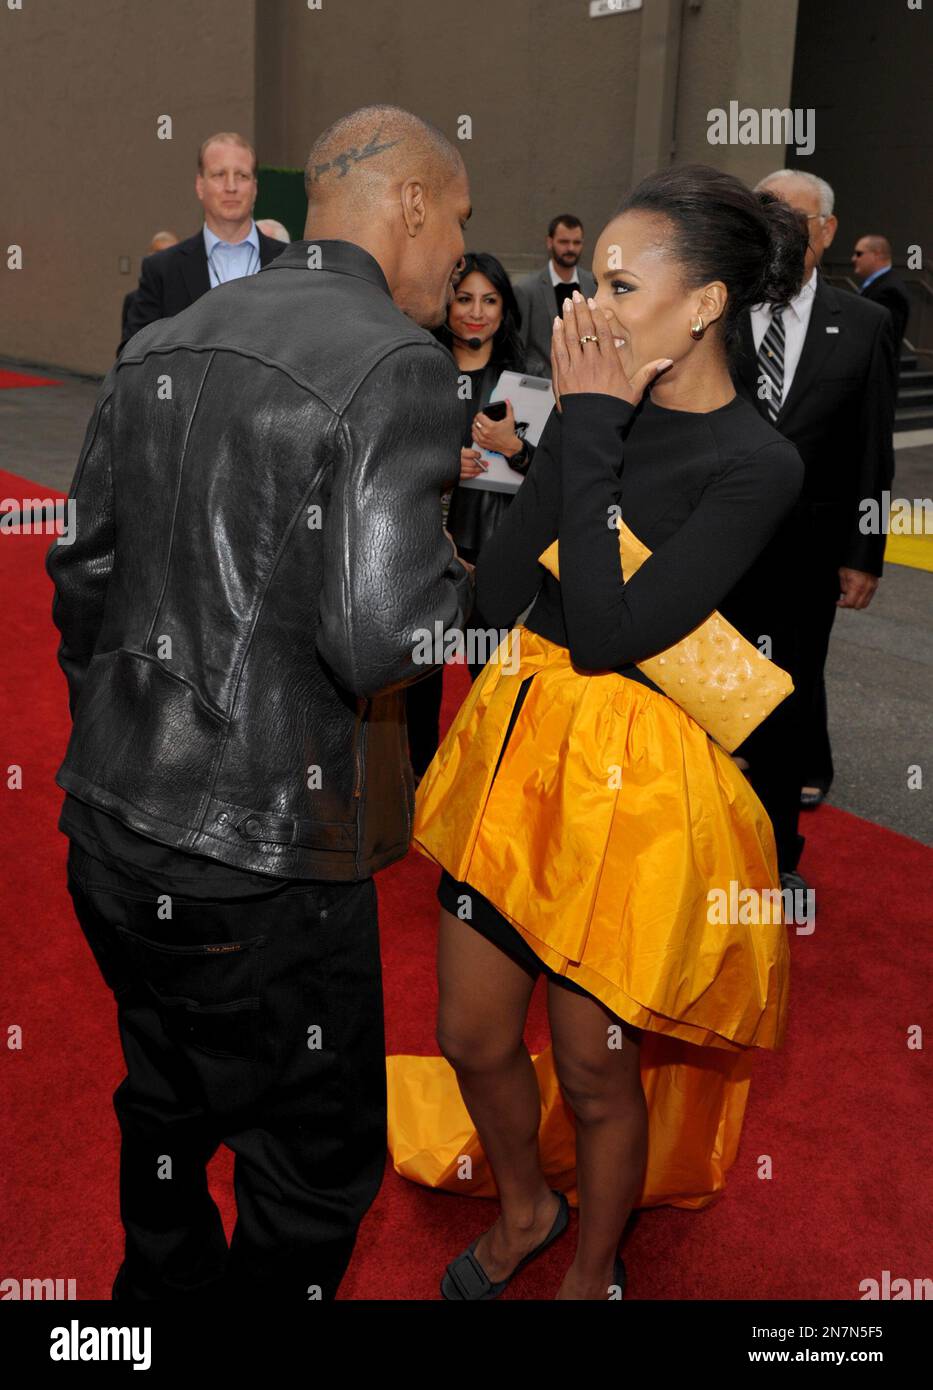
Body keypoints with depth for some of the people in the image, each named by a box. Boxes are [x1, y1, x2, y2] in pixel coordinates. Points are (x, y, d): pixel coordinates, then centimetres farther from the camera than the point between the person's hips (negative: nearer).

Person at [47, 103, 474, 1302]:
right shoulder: (398, 364, -15)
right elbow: (380, 640, -26)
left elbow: (80, 581, 13)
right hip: (261, 866, -8)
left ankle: (163, 1284, 50)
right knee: (318, 1165, 14)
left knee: (170, 1113, 28)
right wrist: (462, 577, -5)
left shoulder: (156, 346, 8)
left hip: (111, 832, 8)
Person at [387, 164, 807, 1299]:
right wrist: (574, 422, -11)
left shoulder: (757, 465, -15)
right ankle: (525, 1209, 48)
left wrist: (590, 429, -19)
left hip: (635, 785, -5)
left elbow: (608, 633, -24)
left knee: (595, 1068, 13)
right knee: (472, 1034, 17)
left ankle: (593, 1269, 43)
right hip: (520, 747, 6)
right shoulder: (602, 410, 1)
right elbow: (496, 595, -6)